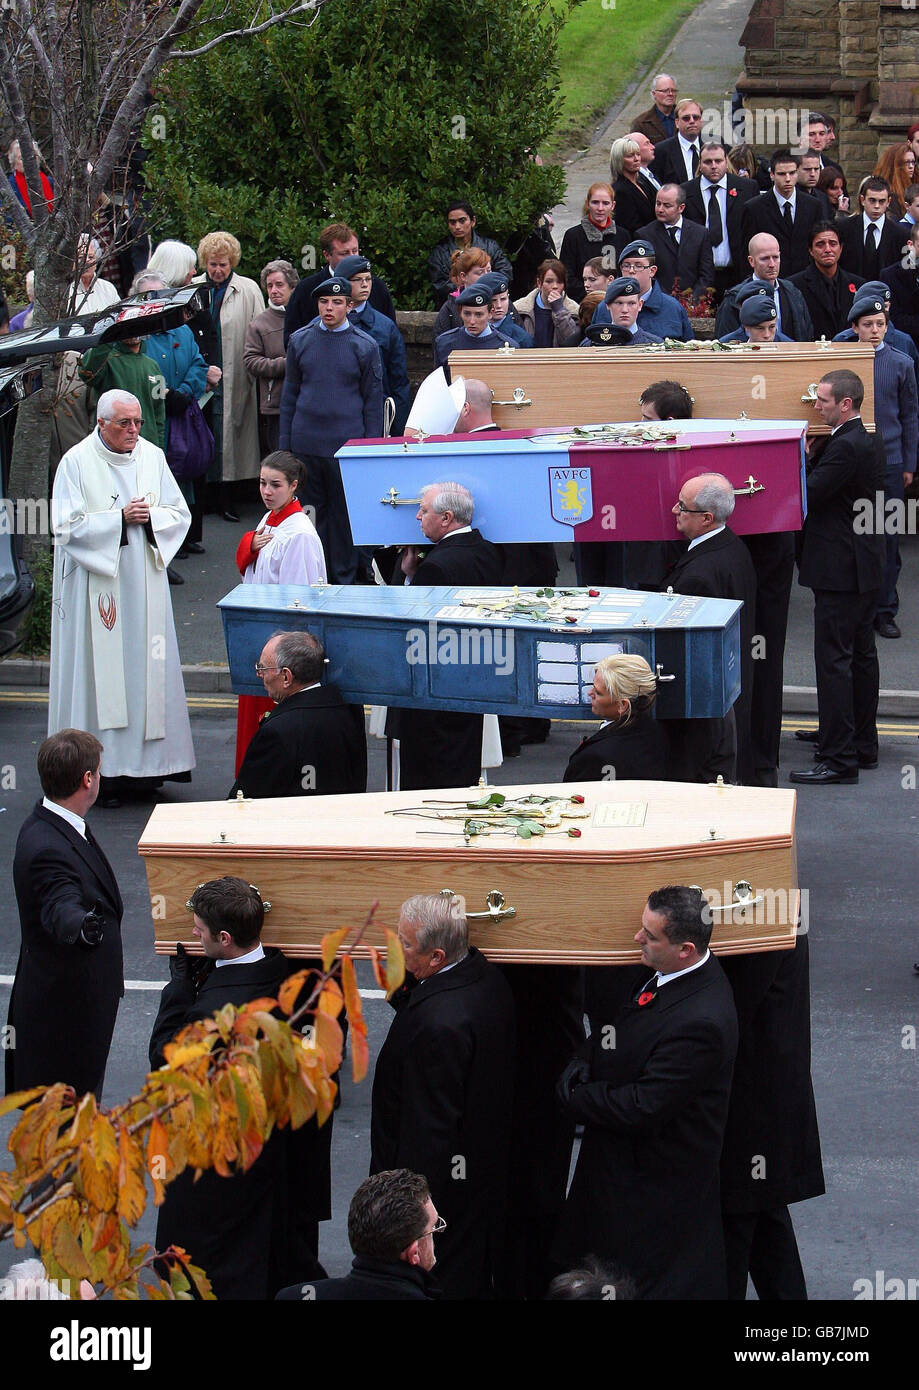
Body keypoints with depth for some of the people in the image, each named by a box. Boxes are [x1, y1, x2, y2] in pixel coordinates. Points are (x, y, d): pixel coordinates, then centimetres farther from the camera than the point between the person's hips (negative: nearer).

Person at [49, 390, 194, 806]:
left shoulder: (153, 457, 7)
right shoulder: (77, 463, -6)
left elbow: (179, 514, 10)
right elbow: (67, 526, -10)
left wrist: (151, 516, -11)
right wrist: (120, 518, -17)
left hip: (143, 581, 4)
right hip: (96, 582, -4)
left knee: (146, 663, 4)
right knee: (101, 670, -5)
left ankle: (144, 765, 11)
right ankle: (105, 770, -3)